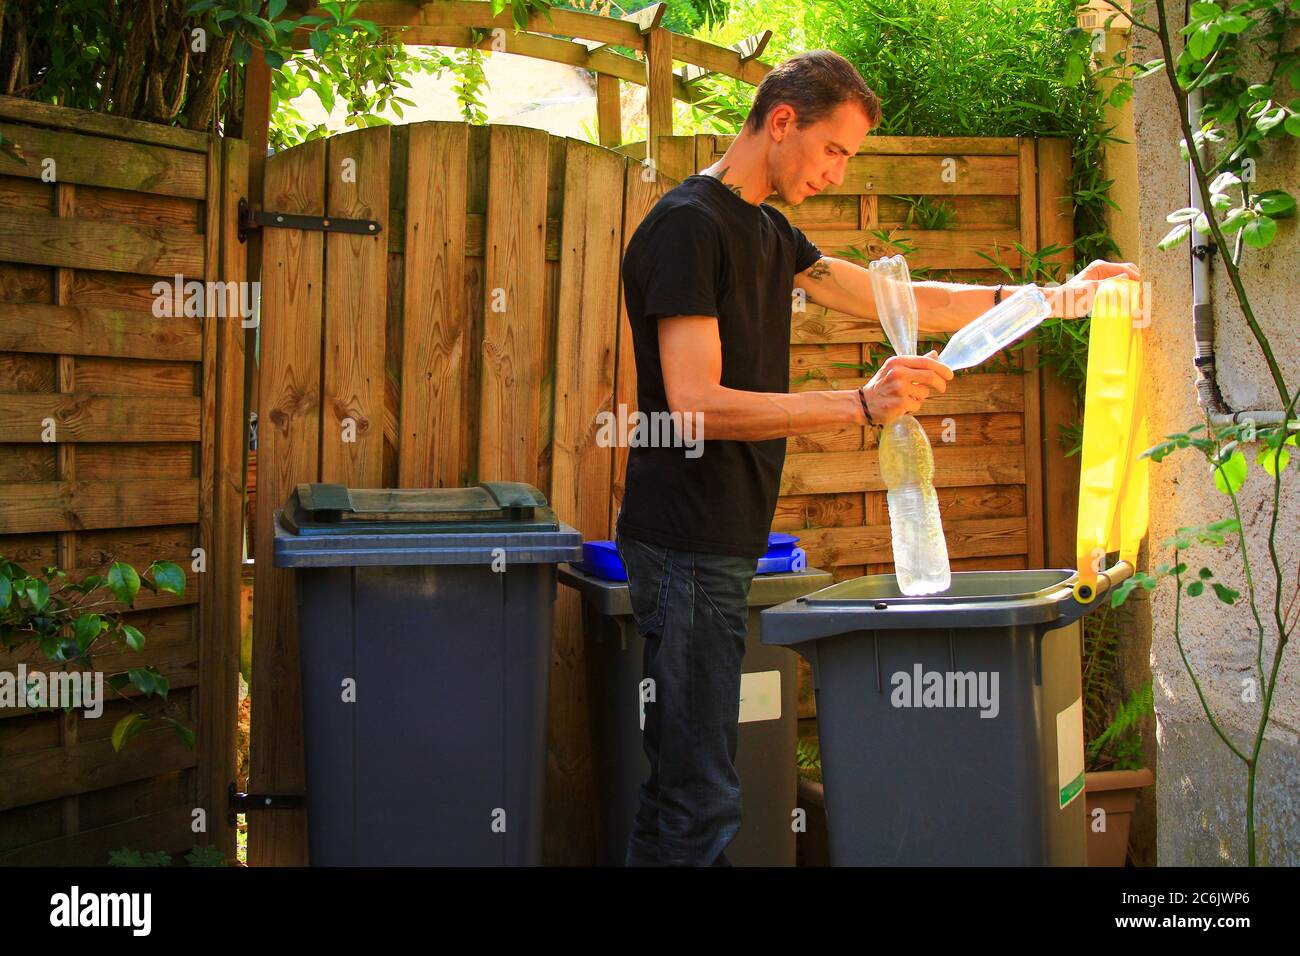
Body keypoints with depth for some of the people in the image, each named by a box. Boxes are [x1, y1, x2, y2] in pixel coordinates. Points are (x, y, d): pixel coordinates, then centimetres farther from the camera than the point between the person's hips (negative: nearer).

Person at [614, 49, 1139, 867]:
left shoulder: (767, 233, 18)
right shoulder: (689, 224, -12)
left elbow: (896, 301, 21)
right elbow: (696, 404, -20)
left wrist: (1049, 298, 14)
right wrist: (862, 405, -26)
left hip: (723, 544, 9)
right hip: (688, 545, -9)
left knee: (681, 785, 10)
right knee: (703, 805, -8)